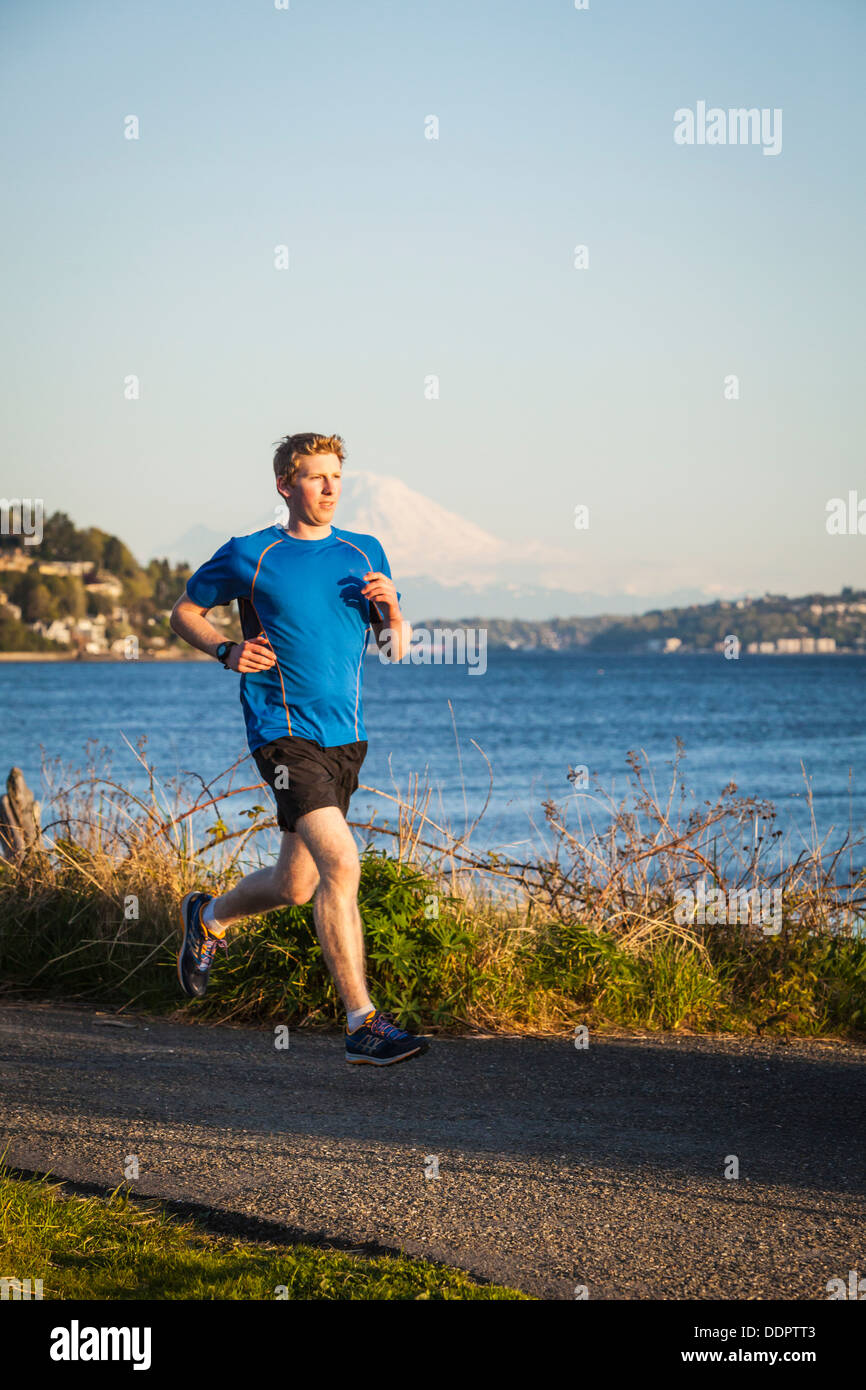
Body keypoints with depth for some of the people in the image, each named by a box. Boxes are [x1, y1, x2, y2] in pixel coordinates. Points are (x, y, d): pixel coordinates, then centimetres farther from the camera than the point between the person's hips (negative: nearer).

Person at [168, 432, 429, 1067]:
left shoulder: (366, 554, 11)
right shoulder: (250, 556, -1)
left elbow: (397, 648, 14)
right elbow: (185, 612, 11)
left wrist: (391, 609, -8)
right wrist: (228, 650, -7)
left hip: (346, 736, 6)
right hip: (285, 732, -6)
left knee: (295, 885, 14)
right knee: (341, 864, -21)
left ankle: (209, 918, 45)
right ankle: (364, 1024, -18)